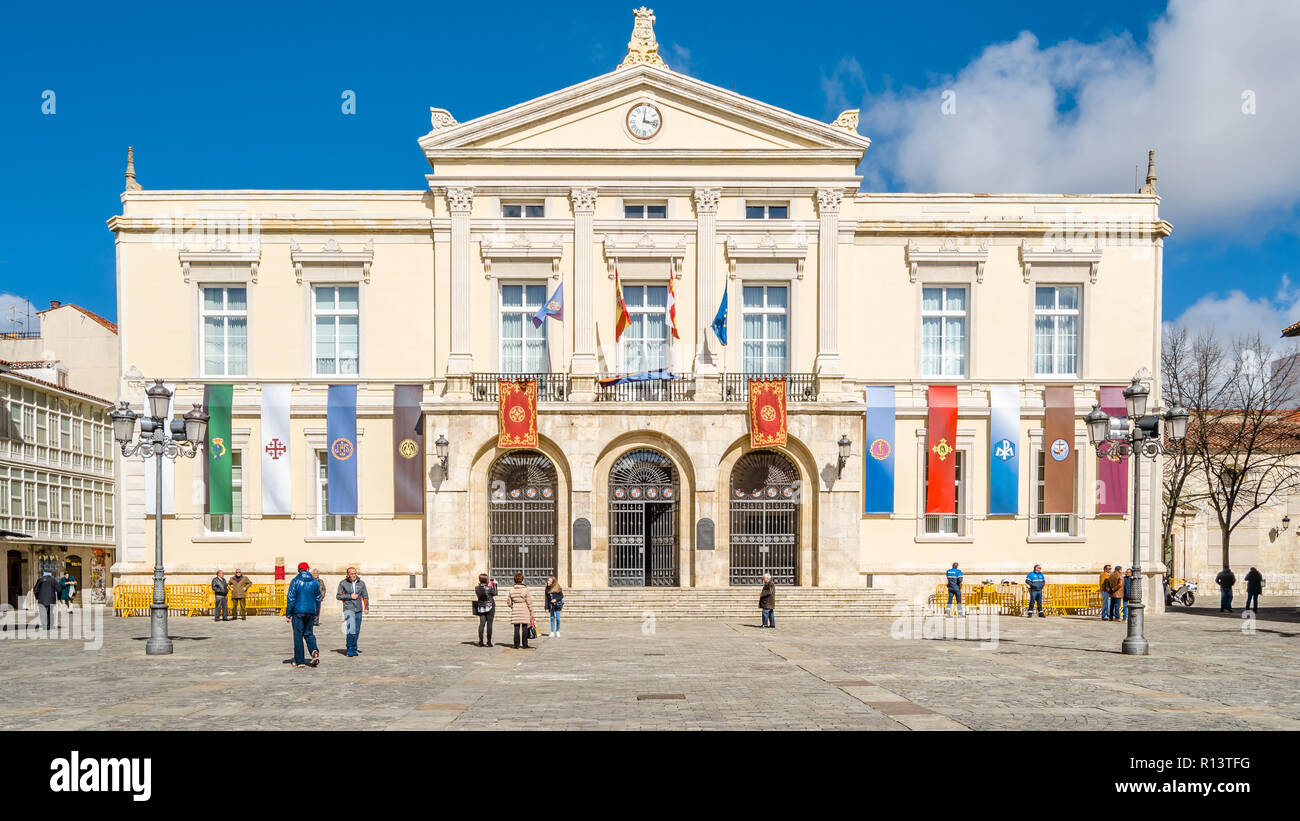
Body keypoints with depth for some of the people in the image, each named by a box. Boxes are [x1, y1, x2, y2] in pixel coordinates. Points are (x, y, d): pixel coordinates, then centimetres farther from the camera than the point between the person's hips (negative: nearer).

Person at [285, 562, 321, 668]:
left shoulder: (295, 581, -5)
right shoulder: (315, 582, 7)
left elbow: (290, 598, -7)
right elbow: (318, 599, 12)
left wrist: (288, 614, -3)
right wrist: (316, 614, 22)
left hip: (298, 612, -3)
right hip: (311, 612, 3)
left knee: (298, 636, 3)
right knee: (308, 633, 16)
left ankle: (299, 661, 4)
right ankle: (314, 651, -10)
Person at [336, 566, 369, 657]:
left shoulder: (361, 583, 6)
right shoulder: (343, 583, -1)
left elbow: (365, 596, 9)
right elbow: (338, 596, 2)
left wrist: (366, 607, -4)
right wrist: (350, 596, -10)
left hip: (358, 610, 4)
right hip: (348, 609, -4)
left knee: (357, 631, 8)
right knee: (351, 629, -18)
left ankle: (354, 649, 22)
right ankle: (350, 650, -11)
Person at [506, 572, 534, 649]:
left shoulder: (512, 591, 1)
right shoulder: (525, 590, -9)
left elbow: (509, 602, 8)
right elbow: (529, 602, -7)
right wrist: (531, 612, 1)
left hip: (515, 611, 3)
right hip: (524, 610, -3)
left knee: (516, 628, 8)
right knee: (524, 628, 4)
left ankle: (516, 644, 11)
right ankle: (524, 645, 6)